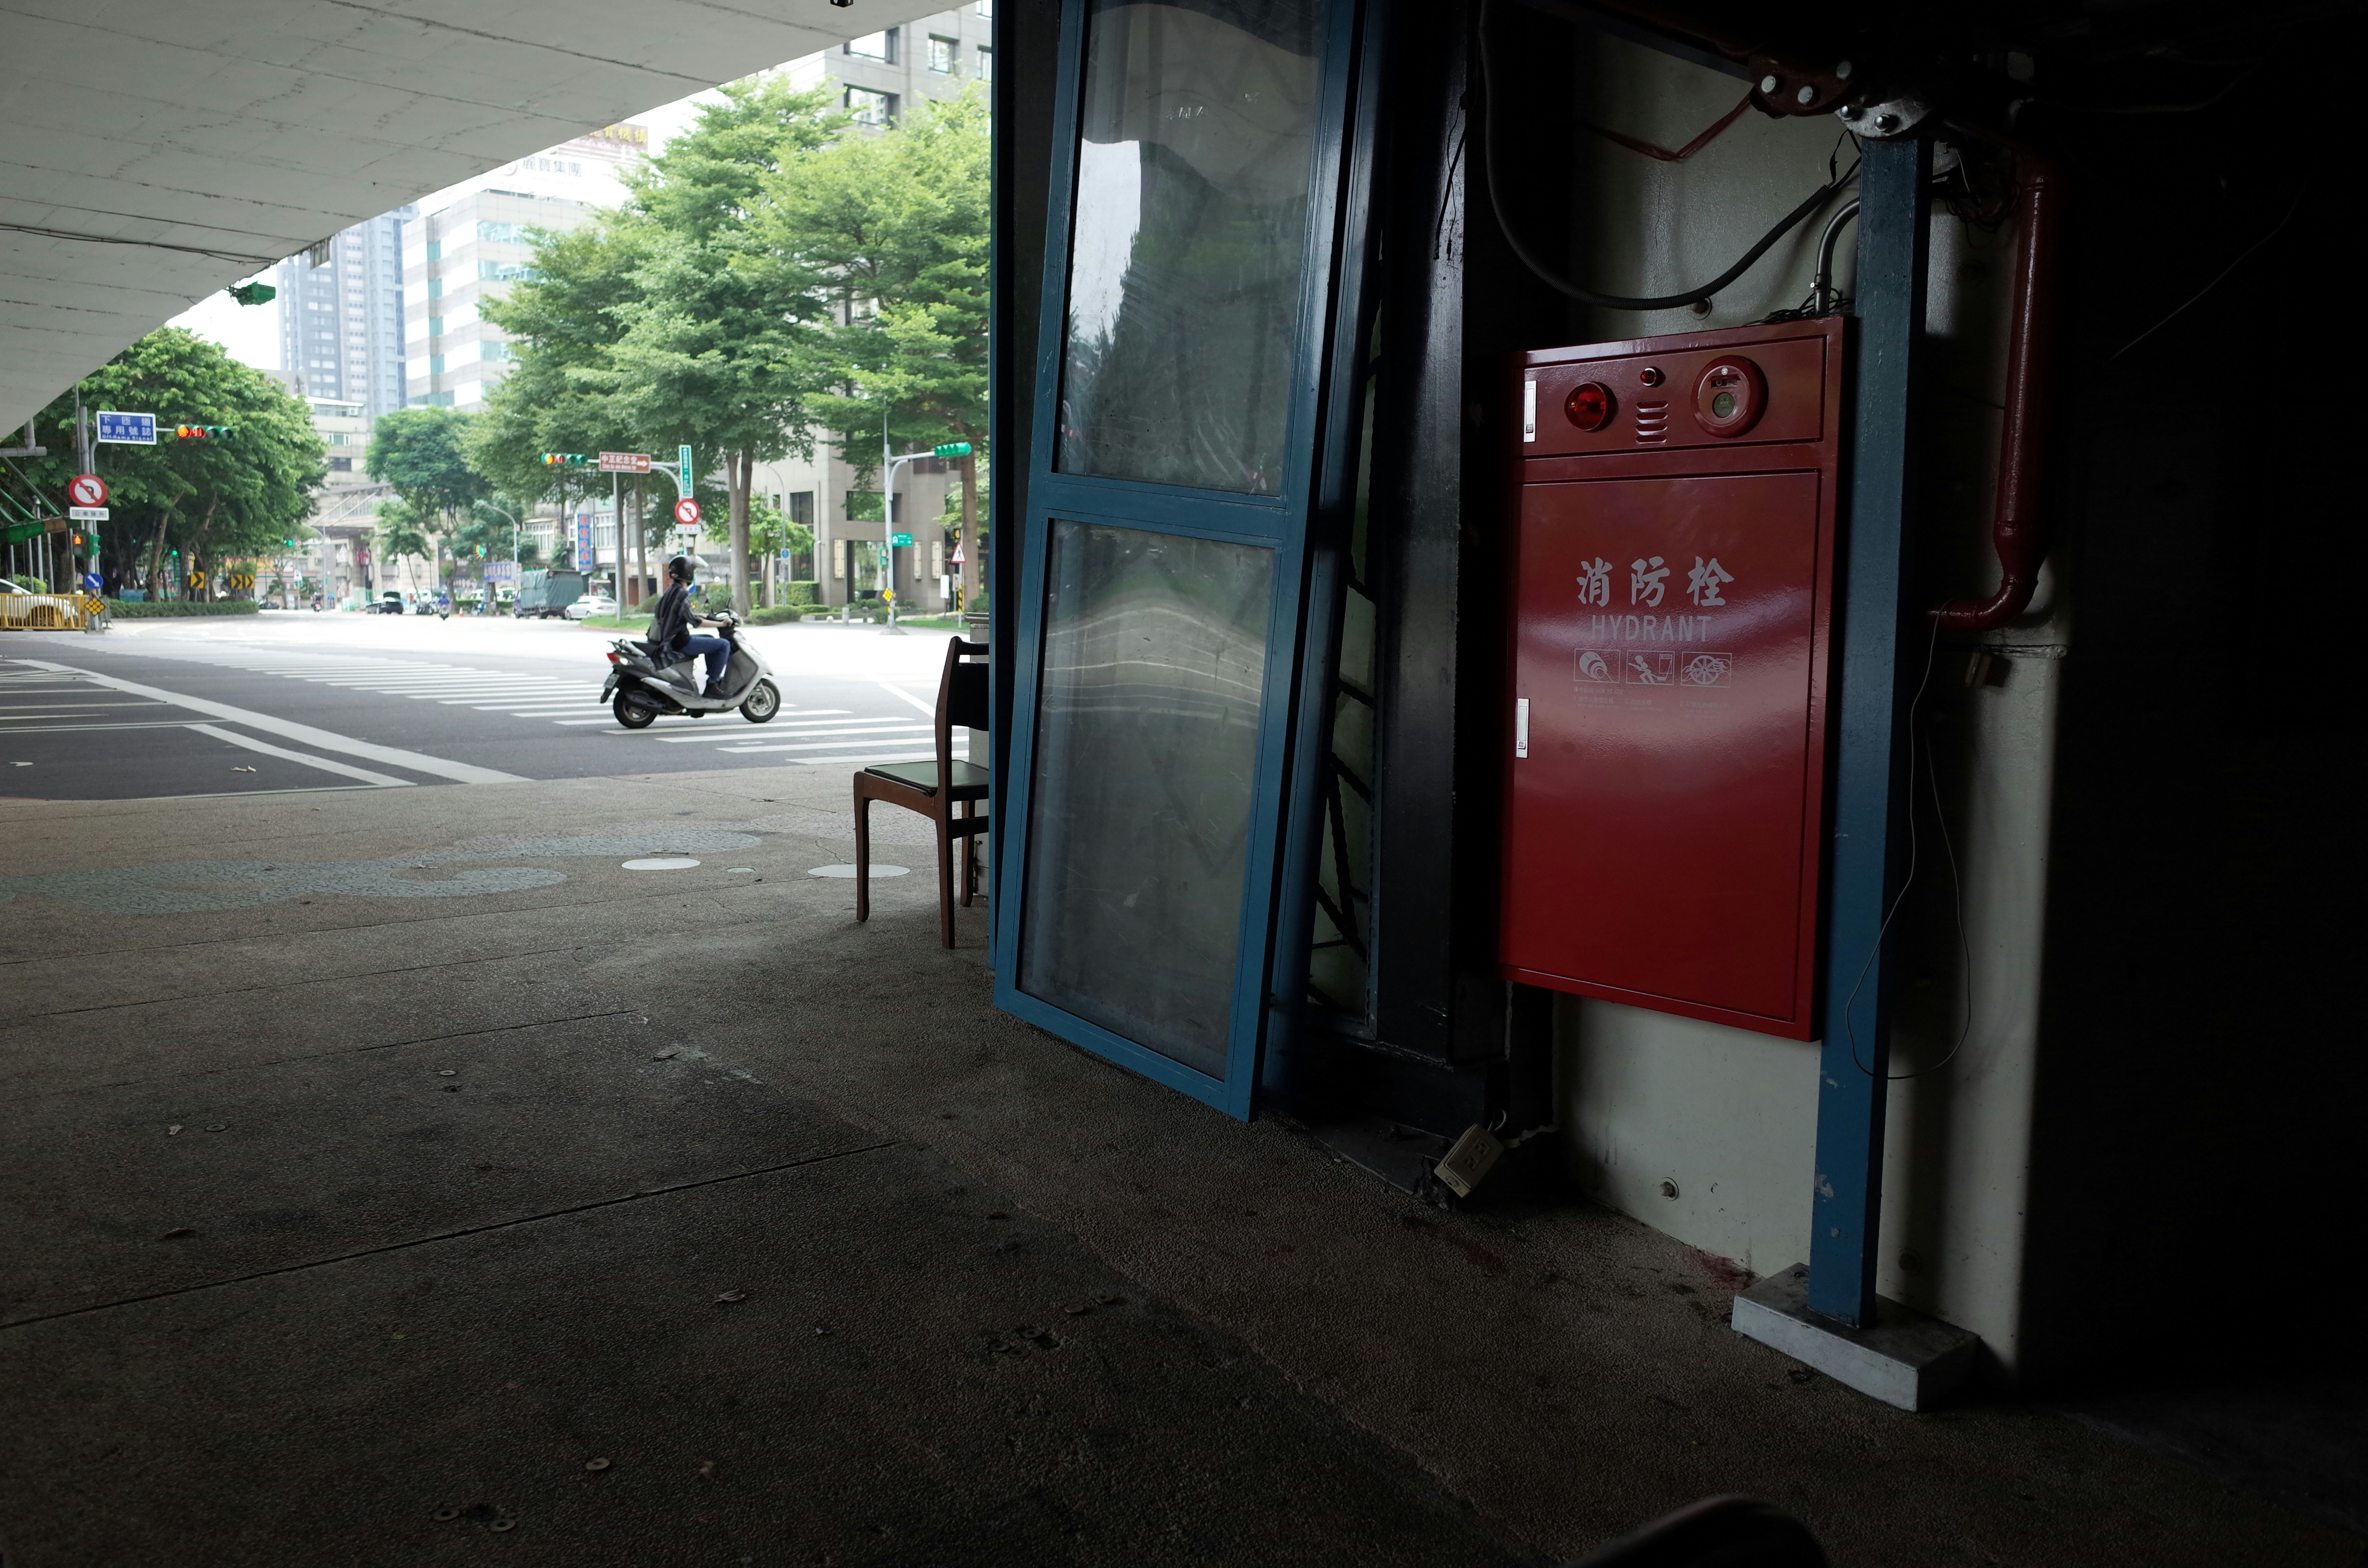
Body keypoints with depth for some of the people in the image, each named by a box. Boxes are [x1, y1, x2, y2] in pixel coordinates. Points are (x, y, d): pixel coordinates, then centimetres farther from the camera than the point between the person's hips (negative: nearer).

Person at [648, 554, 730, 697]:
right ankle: (713, 684, -9)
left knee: (710, 639, 30)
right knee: (724, 645, -11)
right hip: (679, 642, -10)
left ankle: (713, 677, 29)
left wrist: (709, 616, 25)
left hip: (668, 639, 10)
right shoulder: (682, 594, -17)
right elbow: (694, 620, -20)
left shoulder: (671, 590, 12)